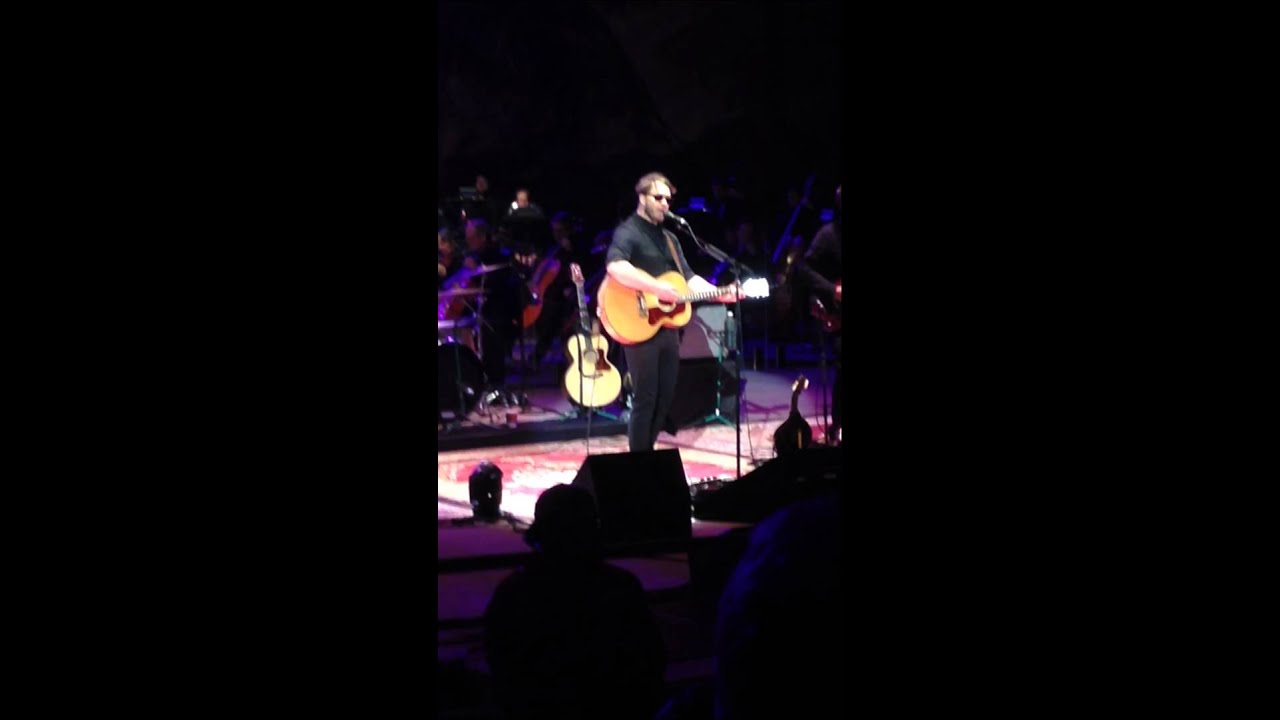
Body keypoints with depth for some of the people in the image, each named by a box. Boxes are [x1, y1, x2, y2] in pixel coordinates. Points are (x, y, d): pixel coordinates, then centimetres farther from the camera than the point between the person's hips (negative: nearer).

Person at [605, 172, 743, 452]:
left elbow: (687, 278, 16)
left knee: (665, 398, 11)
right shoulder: (628, 232, -10)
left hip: (667, 326, 8)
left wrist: (720, 294, 2)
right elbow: (615, 267, -29)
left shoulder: (669, 239, 18)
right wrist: (656, 288, -31)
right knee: (645, 398, -5)